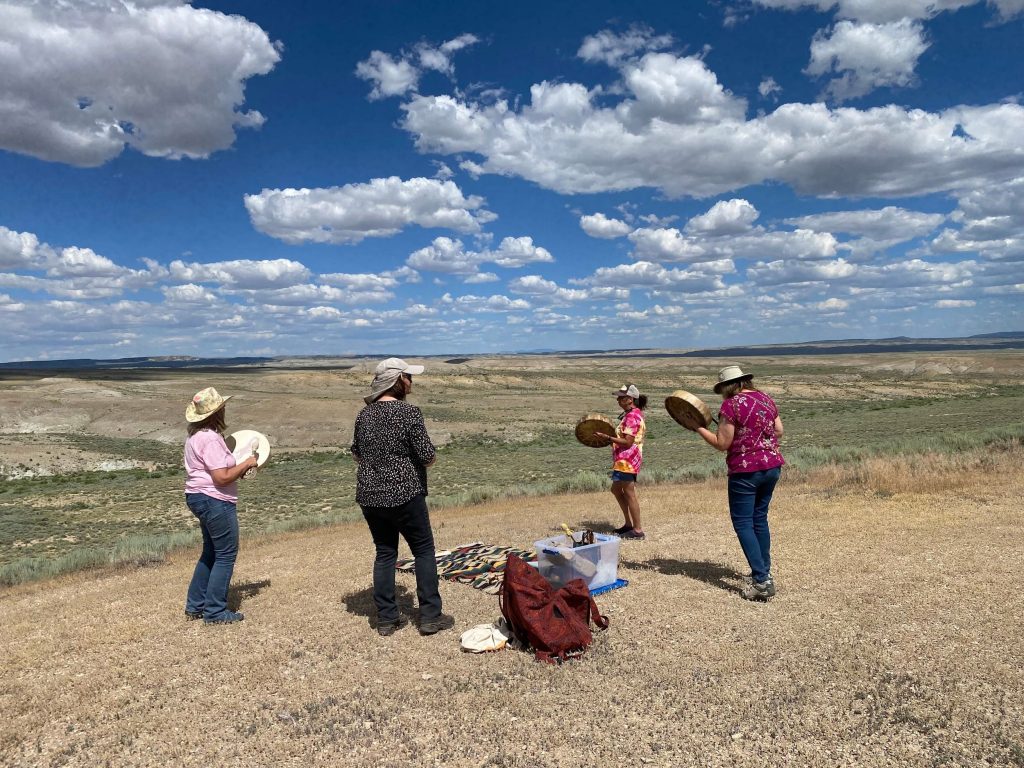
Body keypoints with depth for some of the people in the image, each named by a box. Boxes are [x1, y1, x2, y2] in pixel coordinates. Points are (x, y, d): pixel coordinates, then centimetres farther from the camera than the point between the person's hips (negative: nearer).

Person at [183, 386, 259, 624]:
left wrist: (238, 468, 13)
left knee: (211, 552, 22)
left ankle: (195, 605, 29)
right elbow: (222, 477, -25)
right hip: (215, 500, -11)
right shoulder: (210, 438, -22)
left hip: (199, 497, 11)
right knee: (226, 555, 0)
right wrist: (246, 464, -11)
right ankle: (215, 612, 7)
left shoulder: (196, 435, 11)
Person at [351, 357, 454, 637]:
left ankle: (386, 618, 19)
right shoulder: (408, 412, -15)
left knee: (385, 553, 15)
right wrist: (431, 456, 6)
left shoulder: (364, 414, 5)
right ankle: (430, 616, 12)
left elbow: (356, 454, 15)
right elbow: (428, 456, -15)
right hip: (404, 495, -6)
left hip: (369, 496, 6)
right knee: (424, 550, 8)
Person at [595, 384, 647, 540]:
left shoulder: (632, 416, -18)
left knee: (629, 494, -4)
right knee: (616, 489, 18)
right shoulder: (631, 414, 14)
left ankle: (638, 530, 4)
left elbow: (627, 442, -23)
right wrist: (610, 436, 12)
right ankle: (629, 524, 27)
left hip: (627, 461, -11)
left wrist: (607, 437, -22)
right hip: (623, 460, 11)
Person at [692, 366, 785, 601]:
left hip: (745, 470, -7)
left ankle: (762, 582, -7)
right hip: (772, 466, 7)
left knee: (743, 524, 0)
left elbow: (722, 443, -12)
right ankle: (764, 571, 29)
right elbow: (778, 431, 13)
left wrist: (699, 428, -3)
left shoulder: (731, 405, -13)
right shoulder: (766, 399, 7)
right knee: (759, 518, 20)